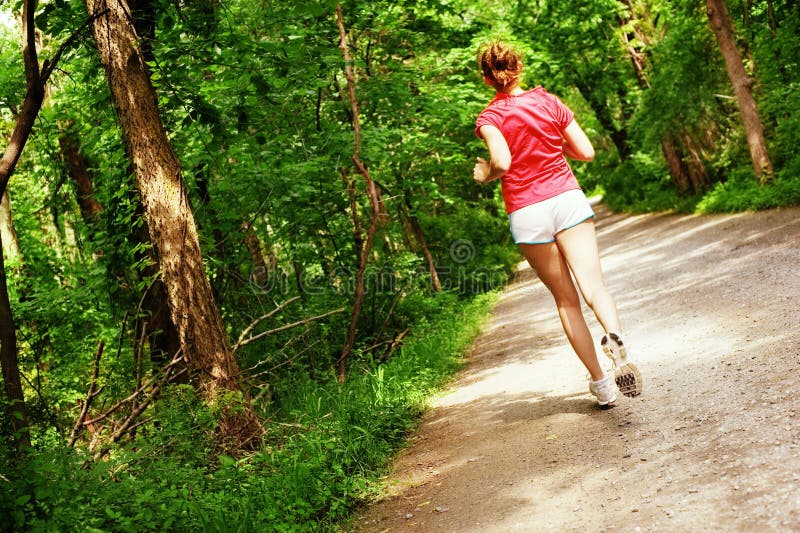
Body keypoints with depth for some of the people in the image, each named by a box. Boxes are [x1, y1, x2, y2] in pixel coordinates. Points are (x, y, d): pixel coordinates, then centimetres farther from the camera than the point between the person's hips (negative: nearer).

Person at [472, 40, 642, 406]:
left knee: (566, 299, 9)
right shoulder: (549, 102, 7)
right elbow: (587, 152, 6)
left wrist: (486, 175, 1)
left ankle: (599, 382, 11)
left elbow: (502, 161, -20)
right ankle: (614, 338, -39)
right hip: (567, 198, 1)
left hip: (525, 213, -1)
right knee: (593, 286, -7)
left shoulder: (489, 118, -2)